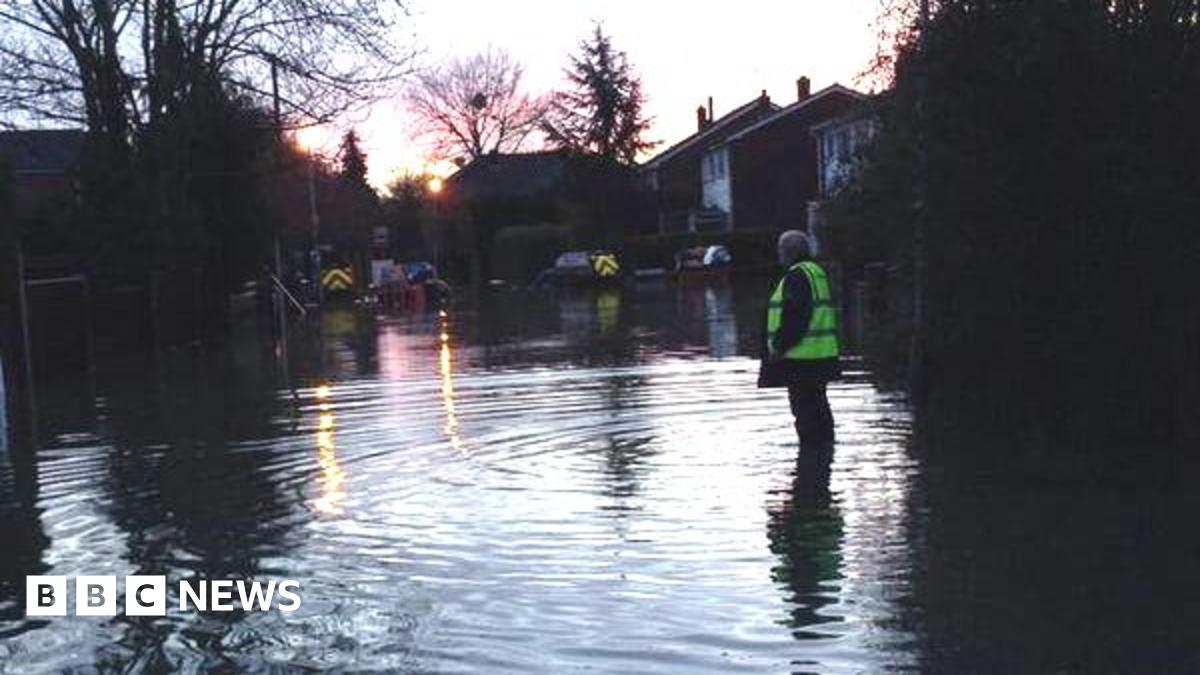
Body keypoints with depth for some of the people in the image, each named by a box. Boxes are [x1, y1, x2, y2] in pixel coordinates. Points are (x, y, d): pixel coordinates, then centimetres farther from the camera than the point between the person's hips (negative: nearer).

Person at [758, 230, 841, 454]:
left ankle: (812, 449, -3)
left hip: (801, 354, -10)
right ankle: (824, 448, 25)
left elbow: (794, 316, -22)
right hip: (821, 354, 10)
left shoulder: (797, 276, -14)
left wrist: (779, 346, -17)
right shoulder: (817, 272, 17)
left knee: (804, 404, -5)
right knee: (817, 402, 17)